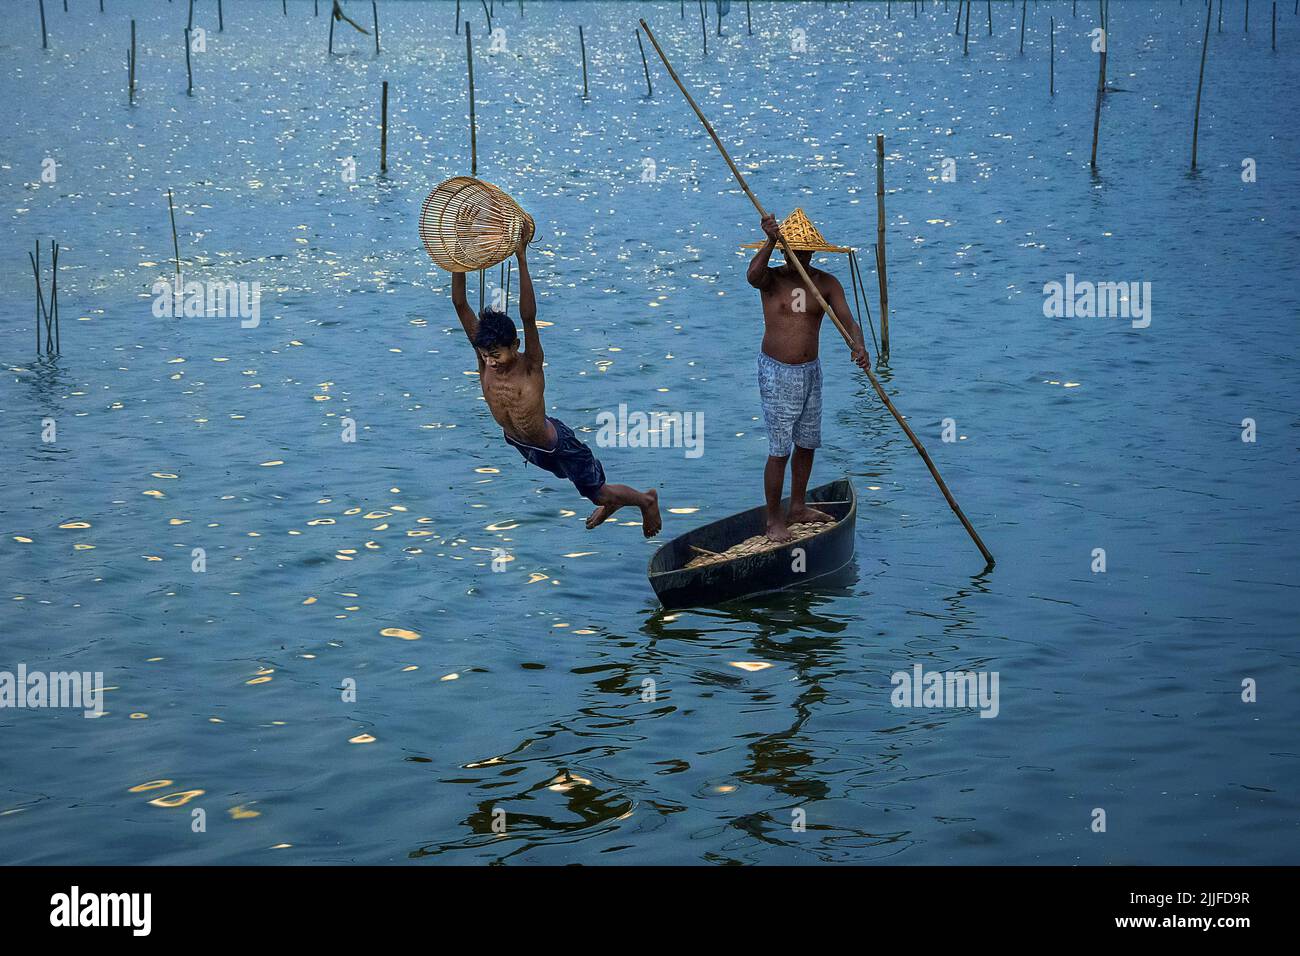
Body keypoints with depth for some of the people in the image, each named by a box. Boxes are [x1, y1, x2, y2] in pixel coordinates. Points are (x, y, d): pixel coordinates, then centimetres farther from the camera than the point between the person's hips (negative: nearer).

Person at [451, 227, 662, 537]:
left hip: (556, 443, -6)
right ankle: (612, 502, 59)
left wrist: (521, 259, -57)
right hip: (518, 442, 6)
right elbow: (460, 304, -28)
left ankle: (647, 500, 40)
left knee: (596, 493, 13)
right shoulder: (485, 358, -21)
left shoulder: (530, 366, -33)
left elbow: (529, 316, -49)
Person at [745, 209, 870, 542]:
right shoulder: (771, 279, -10)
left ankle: (797, 508, 32)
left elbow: (847, 320, -11)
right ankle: (774, 520, 4)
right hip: (776, 374, -5)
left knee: (807, 443, 16)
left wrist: (858, 346, -32)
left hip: (810, 372, 5)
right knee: (780, 450, -5)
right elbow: (753, 275, -35)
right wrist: (771, 242, -51)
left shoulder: (827, 283, -1)